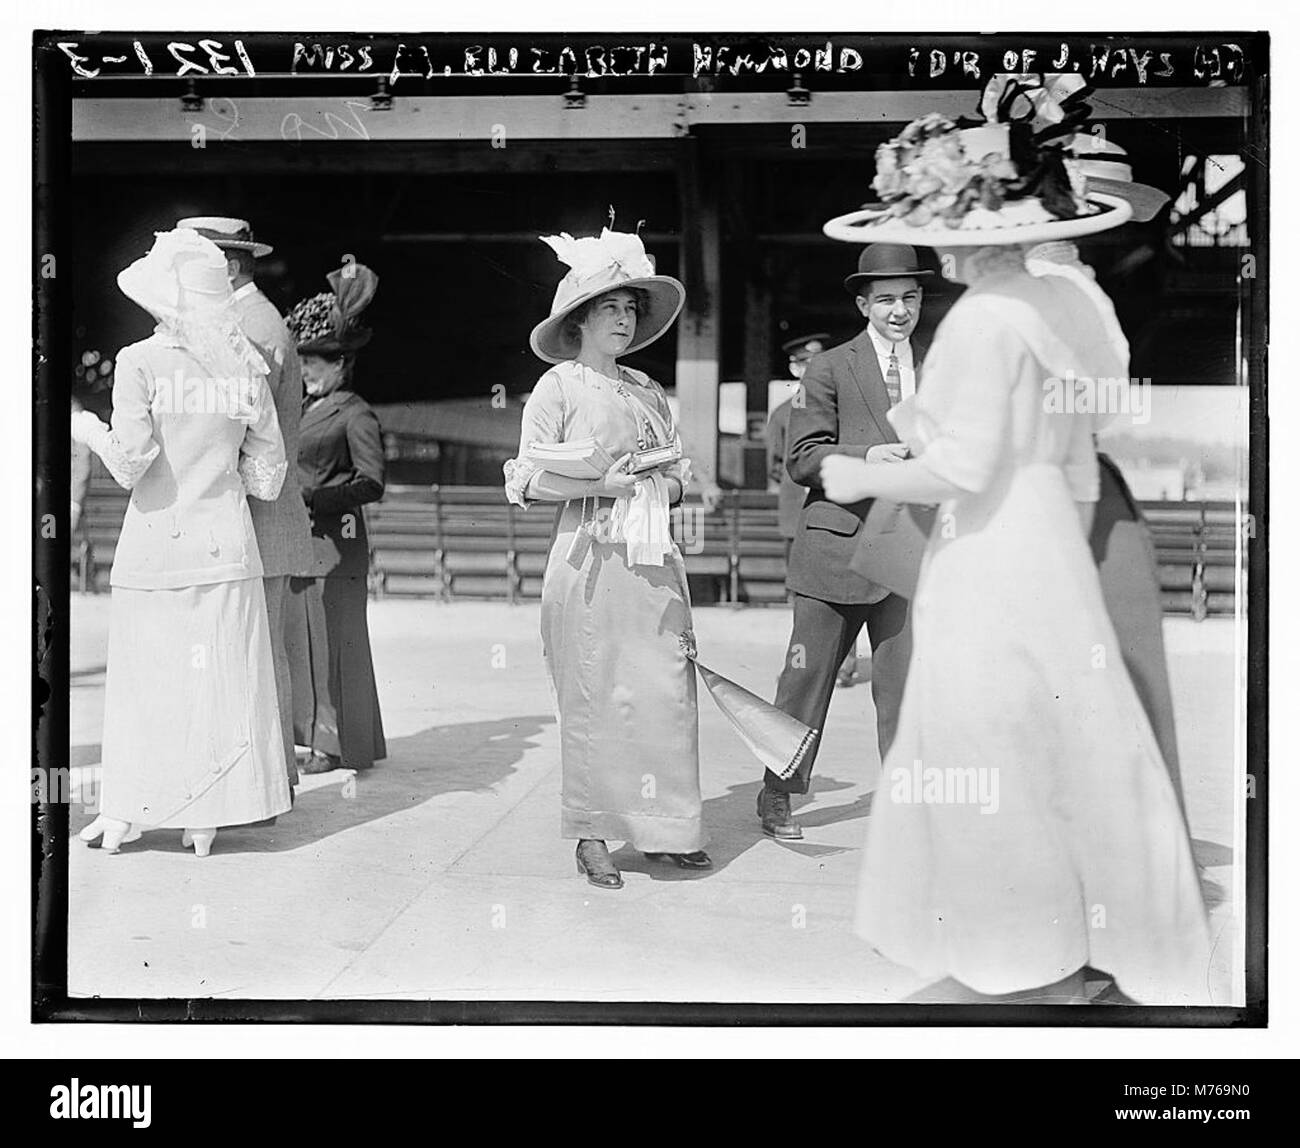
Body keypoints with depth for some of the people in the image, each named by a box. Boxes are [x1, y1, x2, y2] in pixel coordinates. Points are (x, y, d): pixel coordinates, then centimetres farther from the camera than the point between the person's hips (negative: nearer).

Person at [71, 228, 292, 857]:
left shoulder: (139, 362, -8)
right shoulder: (245, 366, 2)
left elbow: (130, 464, -13)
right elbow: (267, 476, 4)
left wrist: (90, 429, 5)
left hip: (155, 543, -2)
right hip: (226, 545, 2)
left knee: (143, 675, 9)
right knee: (221, 680, 8)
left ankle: (126, 812, 17)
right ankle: (205, 819, 13)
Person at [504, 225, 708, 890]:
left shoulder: (648, 390, 16)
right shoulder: (558, 387, 1)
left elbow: (677, 478, 19)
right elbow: (528, 481, -4)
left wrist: (661, 481, -3)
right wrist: (598, 484, -15)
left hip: (654, 561, 5)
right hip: (590, 561, -5)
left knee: (667, 691, 1)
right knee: (594, 697, -2)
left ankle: (661, 826, 12)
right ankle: (592, 835, 10)